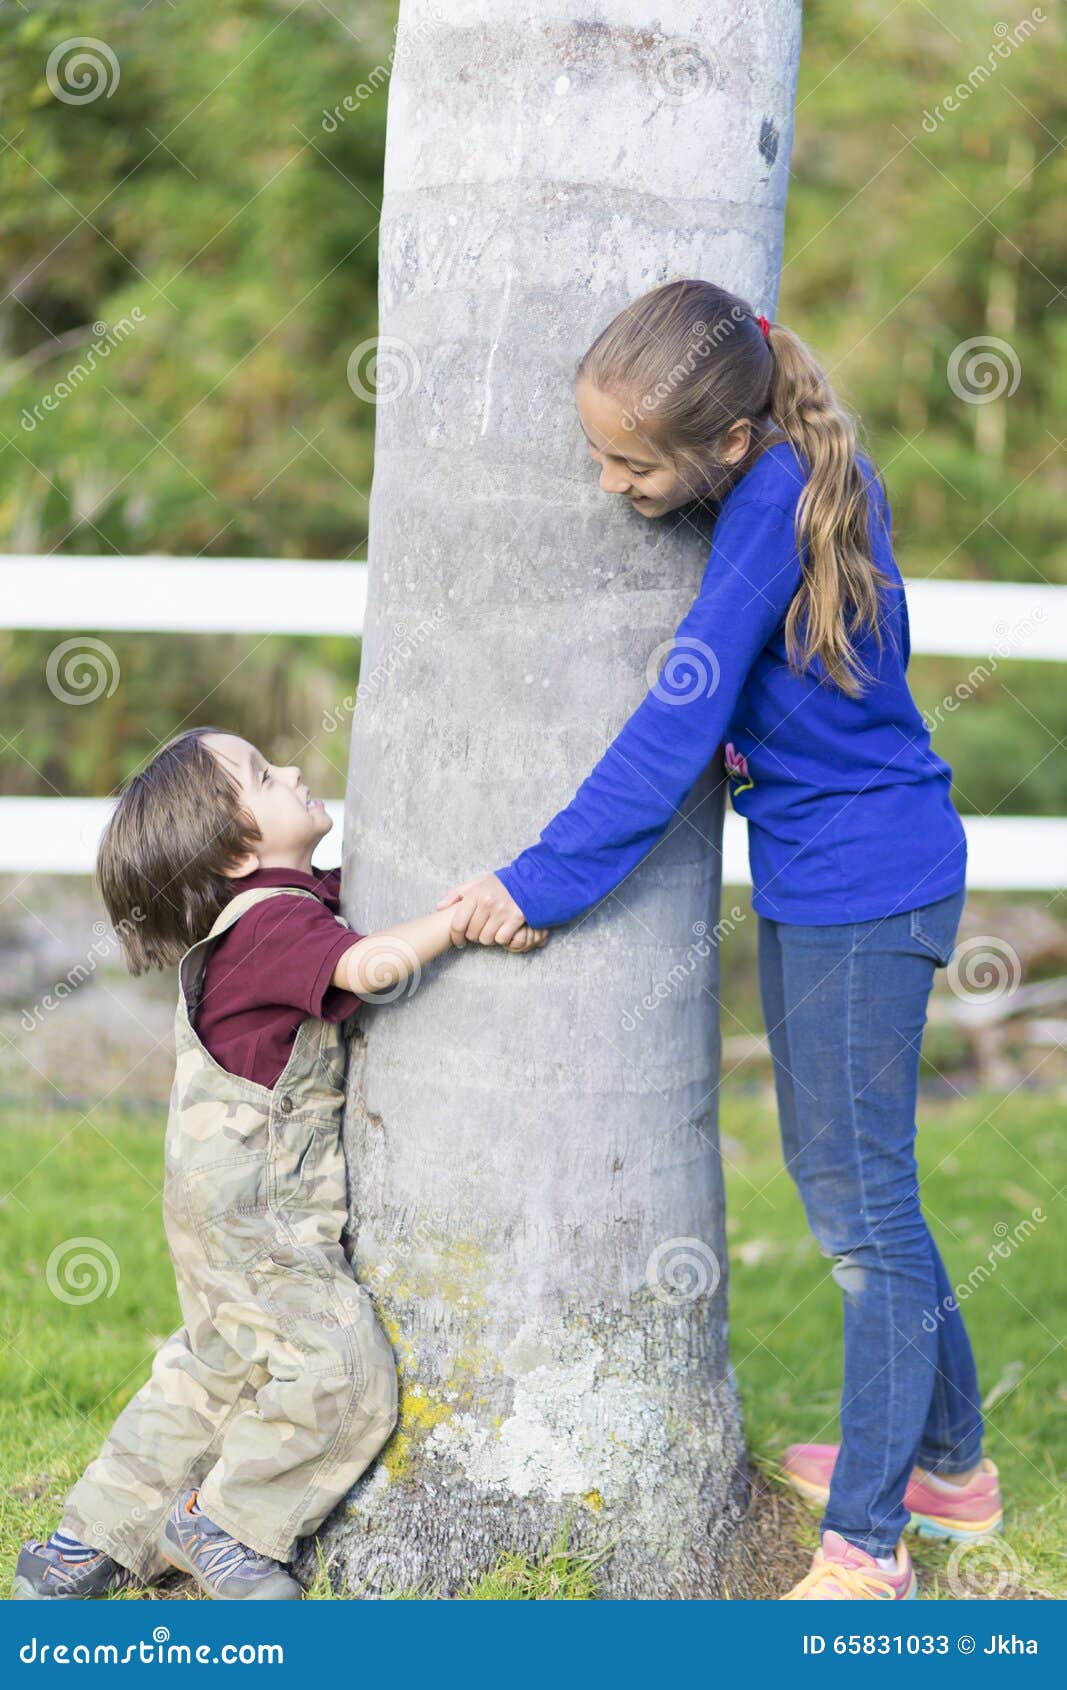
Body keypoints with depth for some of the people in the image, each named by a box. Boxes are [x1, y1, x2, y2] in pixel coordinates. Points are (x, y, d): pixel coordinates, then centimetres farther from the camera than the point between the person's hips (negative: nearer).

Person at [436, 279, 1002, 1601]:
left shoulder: (775, 503, -24)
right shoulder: (797, 482, 2)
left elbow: (674, 731, -23)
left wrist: (540, 880, -19)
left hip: (864, 885, -10)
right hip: (818, 875, 10)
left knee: (861, 1206, -4)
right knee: (839, 1179, 20)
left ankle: (865, 1546, 2)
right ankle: (949, 1463, 33)